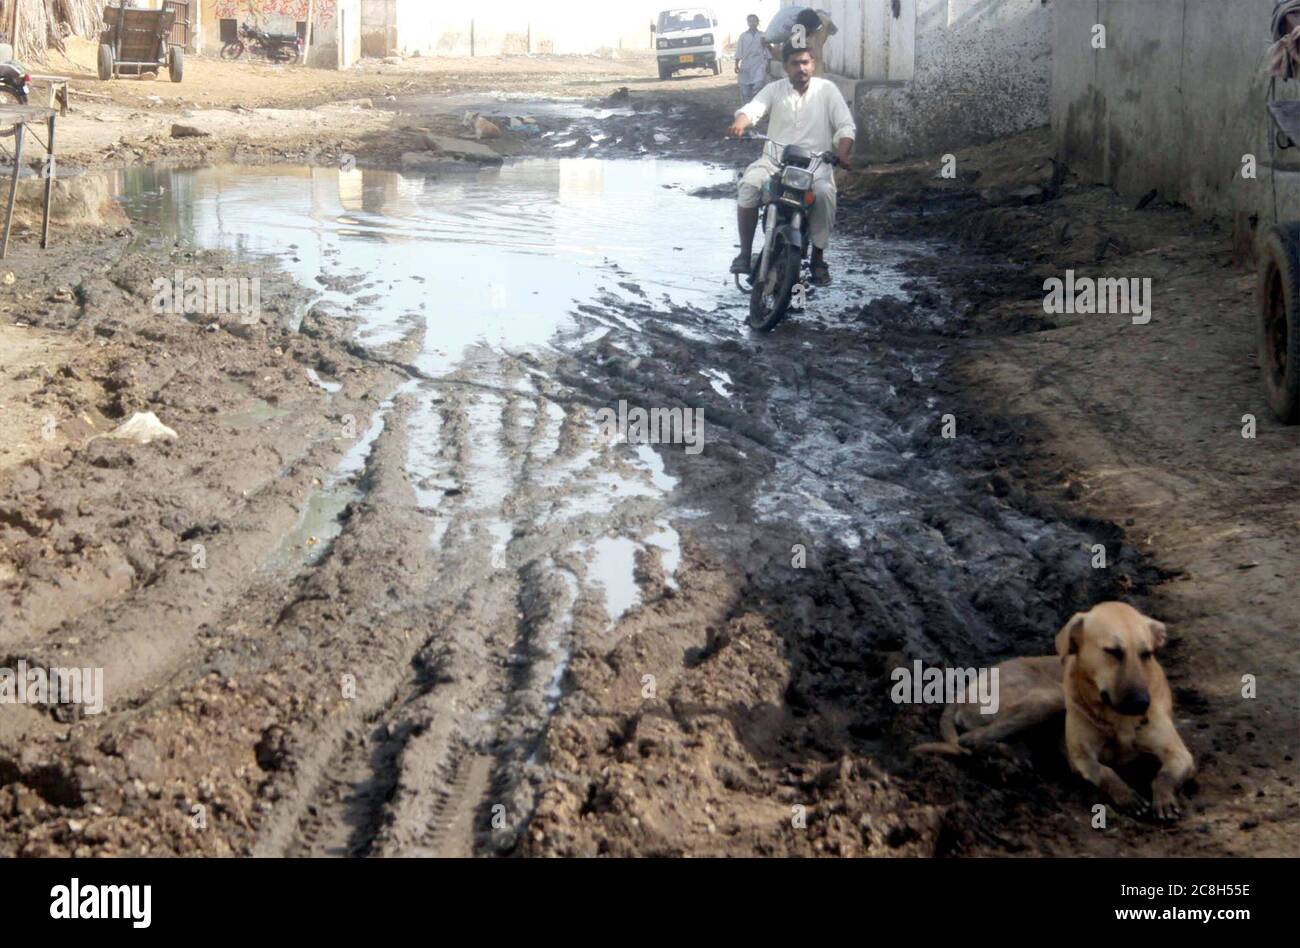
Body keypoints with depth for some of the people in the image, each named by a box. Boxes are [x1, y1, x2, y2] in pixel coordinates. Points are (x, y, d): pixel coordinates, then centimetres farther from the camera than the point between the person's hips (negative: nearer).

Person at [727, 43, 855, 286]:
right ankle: (745, 252, -19)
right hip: (775, 160, 1)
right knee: (749, 184, -29)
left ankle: (818, 258, -14)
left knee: (824, 193, -32)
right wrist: (740, 123, -34)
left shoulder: (827, 89, 7)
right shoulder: (775, 90, 9)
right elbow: (753, 108, -9)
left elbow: (846, 126, 1)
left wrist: (842, 152, -20)